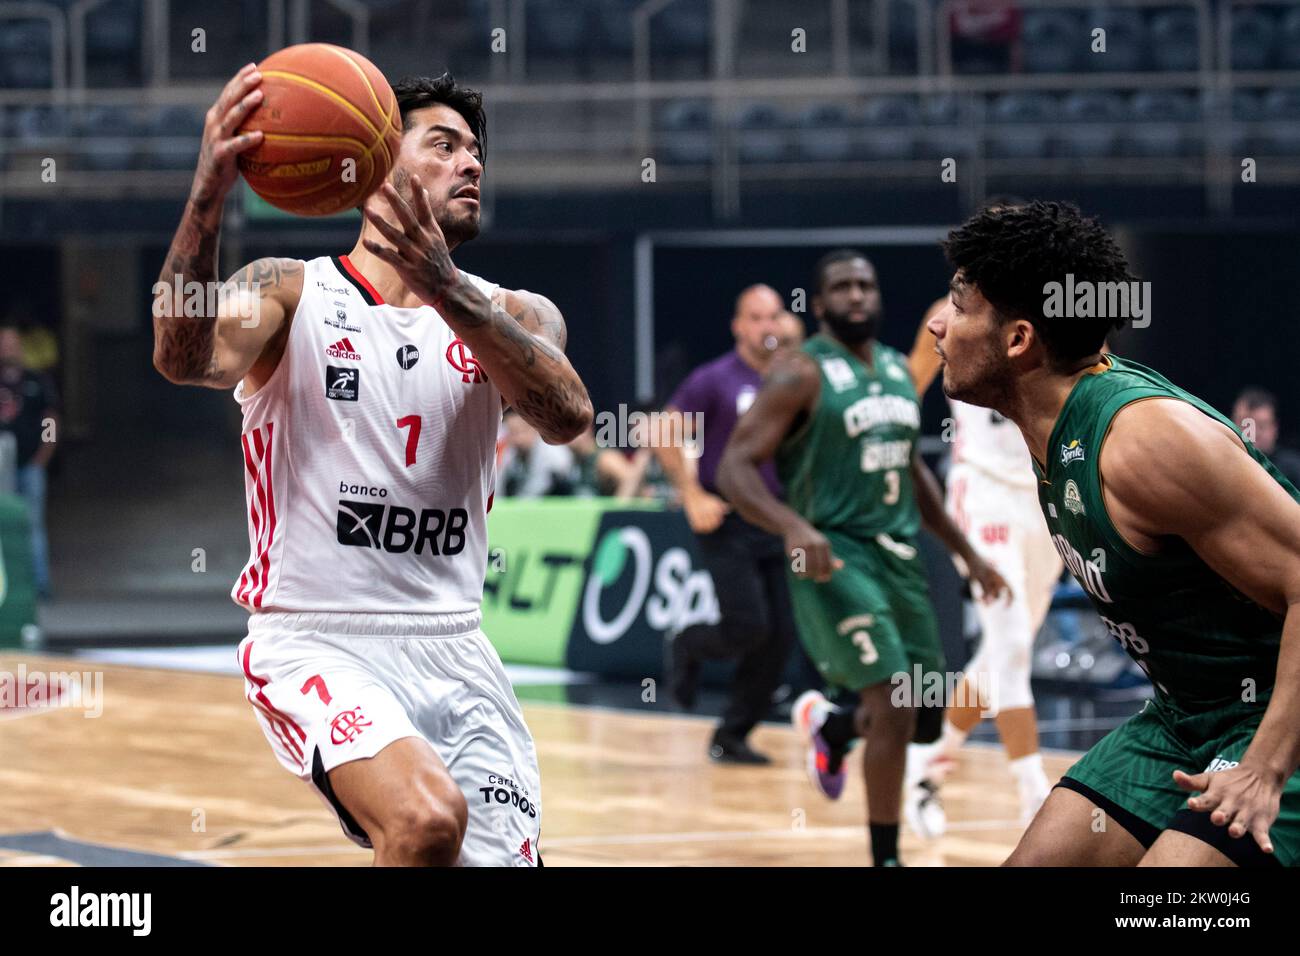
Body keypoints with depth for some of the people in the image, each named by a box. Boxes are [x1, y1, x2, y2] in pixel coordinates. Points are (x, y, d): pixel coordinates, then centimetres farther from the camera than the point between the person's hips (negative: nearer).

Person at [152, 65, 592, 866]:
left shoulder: (512, 315, 9)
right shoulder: (290, 292, 1)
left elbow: (568, 417, -14)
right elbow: (185, 358, -20)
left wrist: (444, 288, -28)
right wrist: (210, 192, -36)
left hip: (456, 651, 5)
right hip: (316, 642, -5)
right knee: (427, 820, -32)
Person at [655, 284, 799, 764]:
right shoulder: (716, 379, -5)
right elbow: (664, 434, -5)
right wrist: (692, 496, -12)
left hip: (778, 521, 5)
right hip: (727, 521, -5)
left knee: (780, 638, -1)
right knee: (749, 627, -16)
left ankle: (732, 736, 11)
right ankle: (689, 646, 18)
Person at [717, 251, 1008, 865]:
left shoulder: (897, 370, 13)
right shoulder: (802, 373, -9)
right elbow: (734, 469, -15)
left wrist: (966, 553, 23)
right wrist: (793, 526, -32)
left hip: (899, 555, 7)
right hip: (835, 556, -7)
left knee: (923, 718, 9)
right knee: (896, 707, -19)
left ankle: (828, 725, 42)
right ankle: (885, 859, -6)